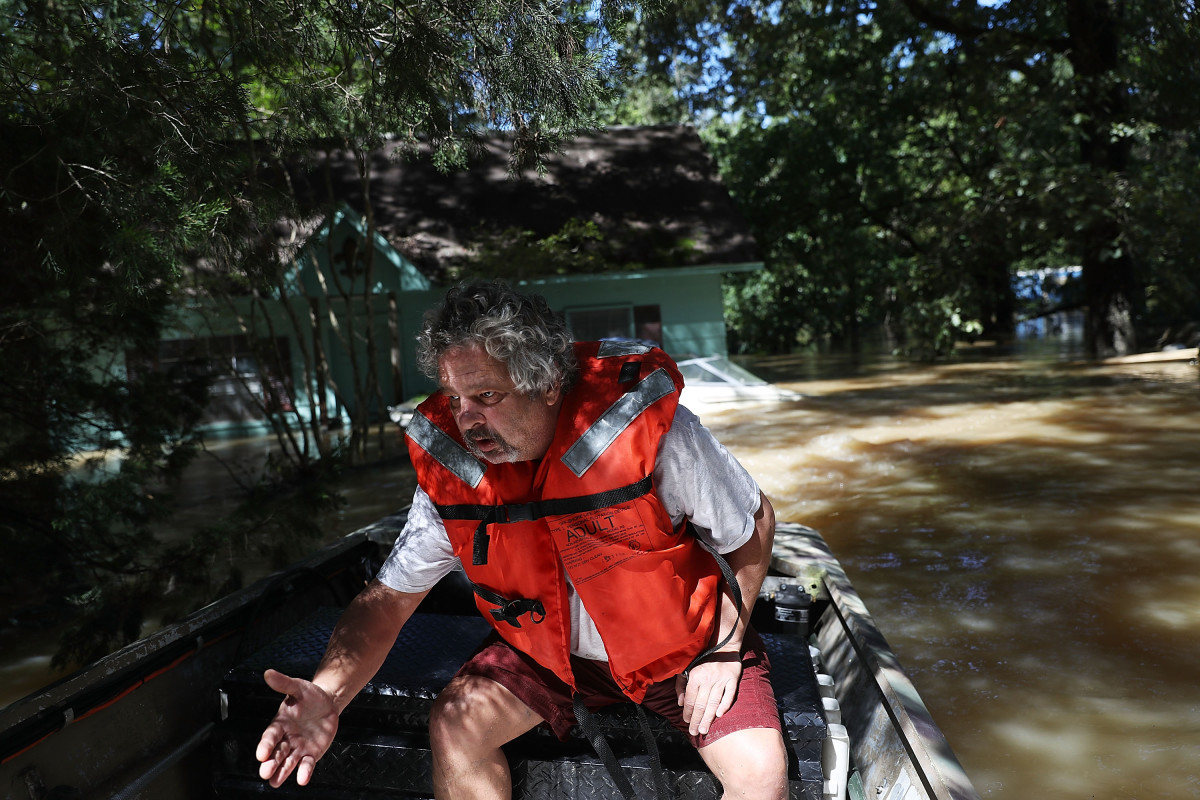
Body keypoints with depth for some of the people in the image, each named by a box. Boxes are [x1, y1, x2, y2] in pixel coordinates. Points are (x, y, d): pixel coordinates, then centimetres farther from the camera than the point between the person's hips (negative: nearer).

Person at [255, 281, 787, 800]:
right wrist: (328, 693, -29)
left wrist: (724, 648, -15)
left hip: (682, 640, -2)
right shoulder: (449, 470, -18)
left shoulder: (651, 430, -29)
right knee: (454, 725, -15)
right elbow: (388, 598, -11)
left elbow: (754, 522, -13)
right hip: (552, 650, 3)